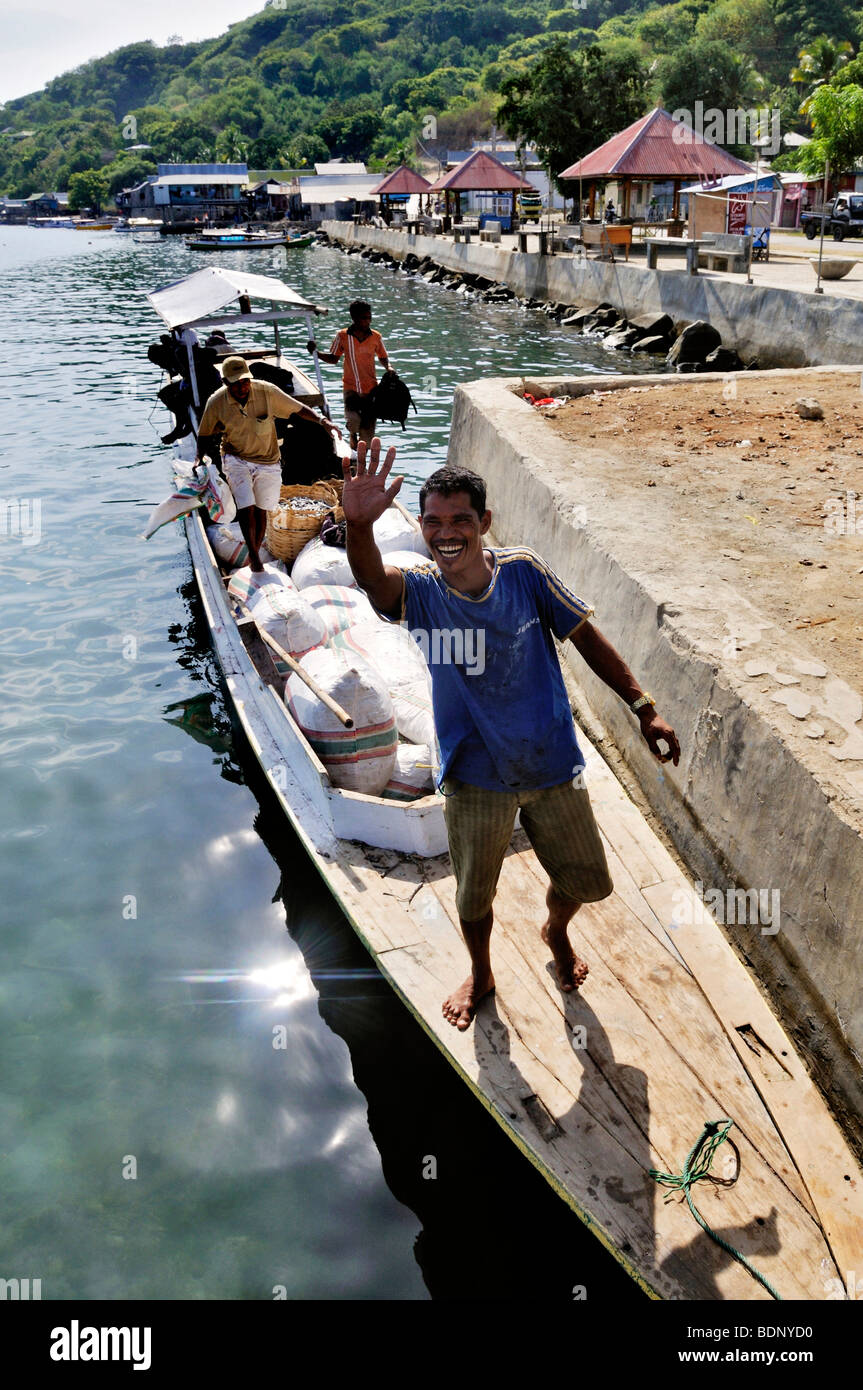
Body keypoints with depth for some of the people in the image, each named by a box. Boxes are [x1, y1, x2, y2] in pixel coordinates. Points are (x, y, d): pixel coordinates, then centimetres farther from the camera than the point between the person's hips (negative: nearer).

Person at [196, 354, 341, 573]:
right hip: (236, 459, -1)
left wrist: (322, 420, -22)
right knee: (246, 507, -15)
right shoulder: (216, 403, -13)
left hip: (268, 461, 1)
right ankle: (253, 554, 4)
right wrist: (200, 459, -9)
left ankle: (254, 554, 28)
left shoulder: (267, 392, -16)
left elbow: (299, 409, -8)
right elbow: (204, 434, 3)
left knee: (261, 511, 7)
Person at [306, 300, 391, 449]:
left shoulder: (376, 337, -1)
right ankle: (353, 434, 13)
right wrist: (316, 353, -7)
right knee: (353, 420, -27)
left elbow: (383, 358, 12)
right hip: (351, 387, -1)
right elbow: (333, 358, 8)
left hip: (371, 388, 2)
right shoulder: (342, 336, -4)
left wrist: (389, 368, -9)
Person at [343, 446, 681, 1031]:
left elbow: (585, 636, -1)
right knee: (474, 898, 15)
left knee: (586, 882, 16)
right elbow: (371, 576, -38)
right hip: (476, 778, -1)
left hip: (554, 766, 1)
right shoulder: (421, 591, -15)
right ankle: (481, 973, 48)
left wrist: (644, 708, -2)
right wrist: (359, 526, -61)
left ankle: (556, 932, 53)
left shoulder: (524, 571, -11)